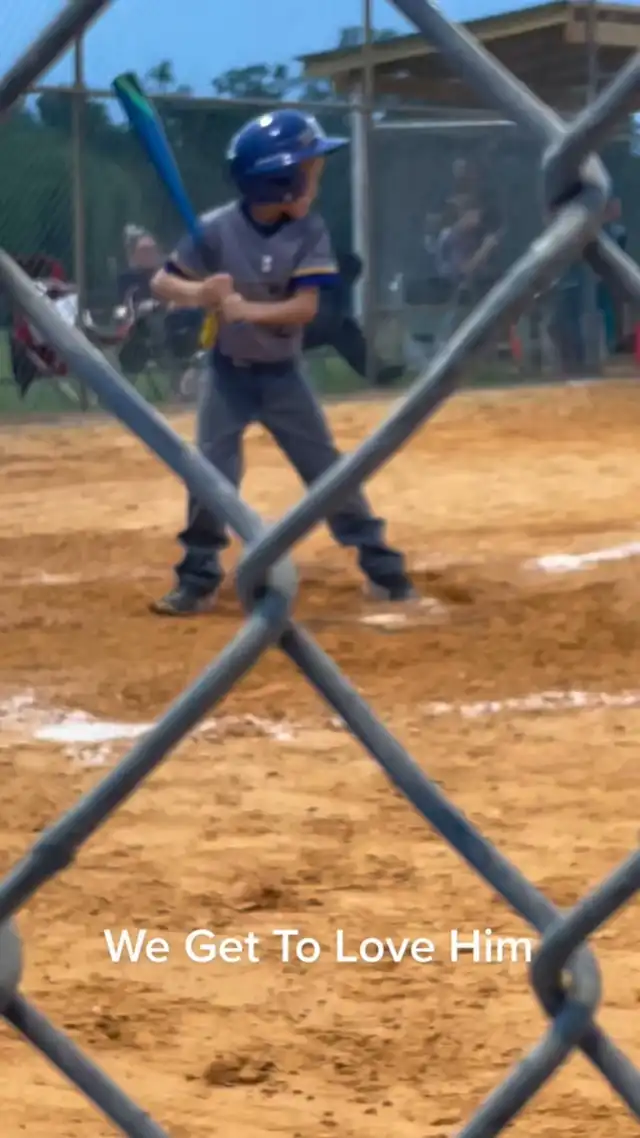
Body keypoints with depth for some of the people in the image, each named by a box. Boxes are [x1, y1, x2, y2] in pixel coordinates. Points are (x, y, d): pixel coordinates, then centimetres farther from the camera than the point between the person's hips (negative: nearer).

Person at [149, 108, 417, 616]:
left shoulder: (310, 231, -12)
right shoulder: (217, 229, -17)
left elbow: (306, 308, -19)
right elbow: (162, 283, -11)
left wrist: (248, 309, -33)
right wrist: (198, 293, -32)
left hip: (283, 373, 1)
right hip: (229, 372, -1)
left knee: (329, 469, 4)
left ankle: (383, 568, 12)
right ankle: (199, 579, 8)